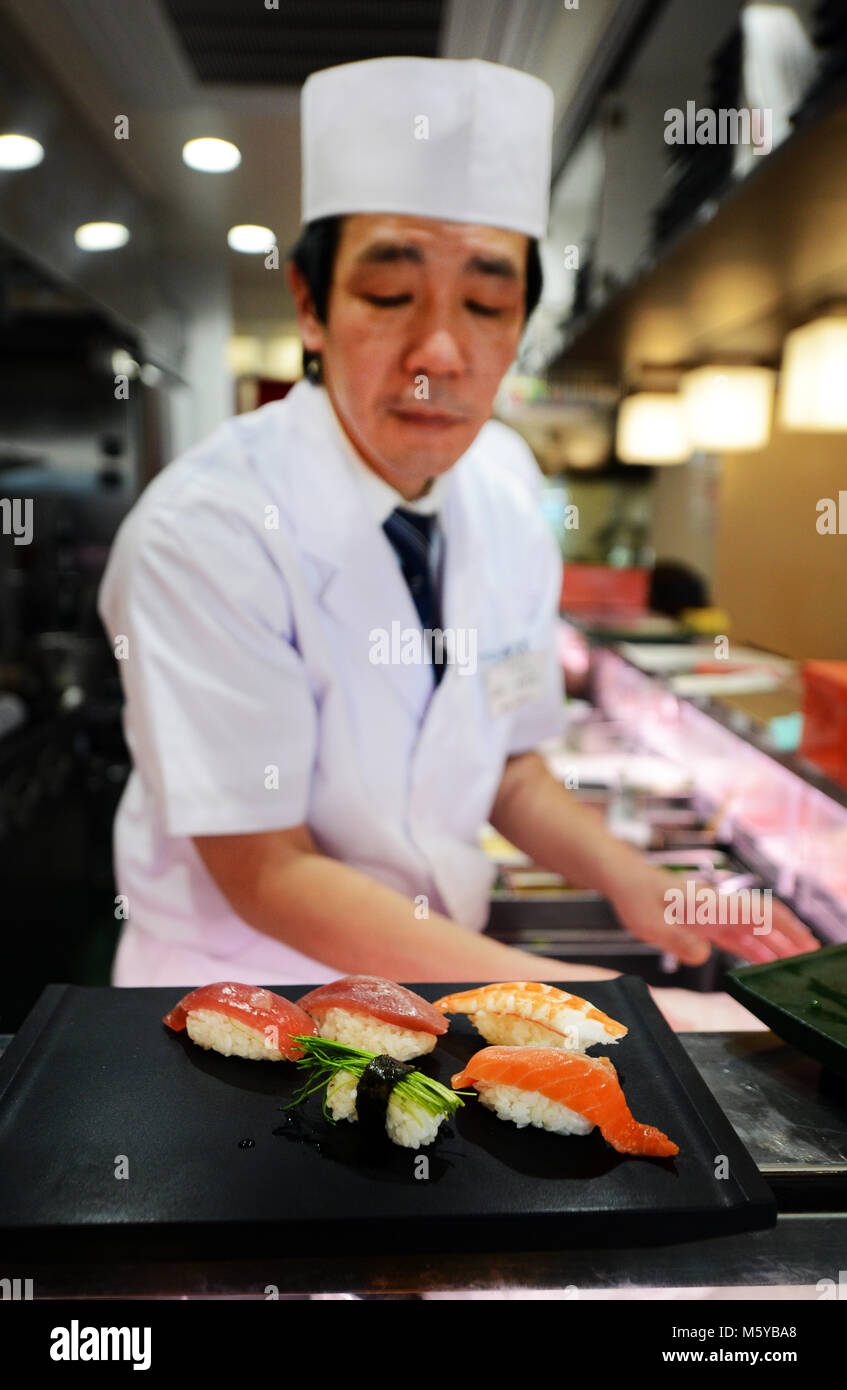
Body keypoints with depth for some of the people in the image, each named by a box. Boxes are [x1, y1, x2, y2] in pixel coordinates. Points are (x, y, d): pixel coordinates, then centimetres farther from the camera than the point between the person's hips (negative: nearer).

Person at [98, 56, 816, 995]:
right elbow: (265, 872, -23)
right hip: (241, 969, -4)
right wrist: (541, 983, -28)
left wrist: (630, 882, -16)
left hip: (443, 958, 5)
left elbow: (509, 769, 1)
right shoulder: (202, 532, -26)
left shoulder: (503, 488, -8)